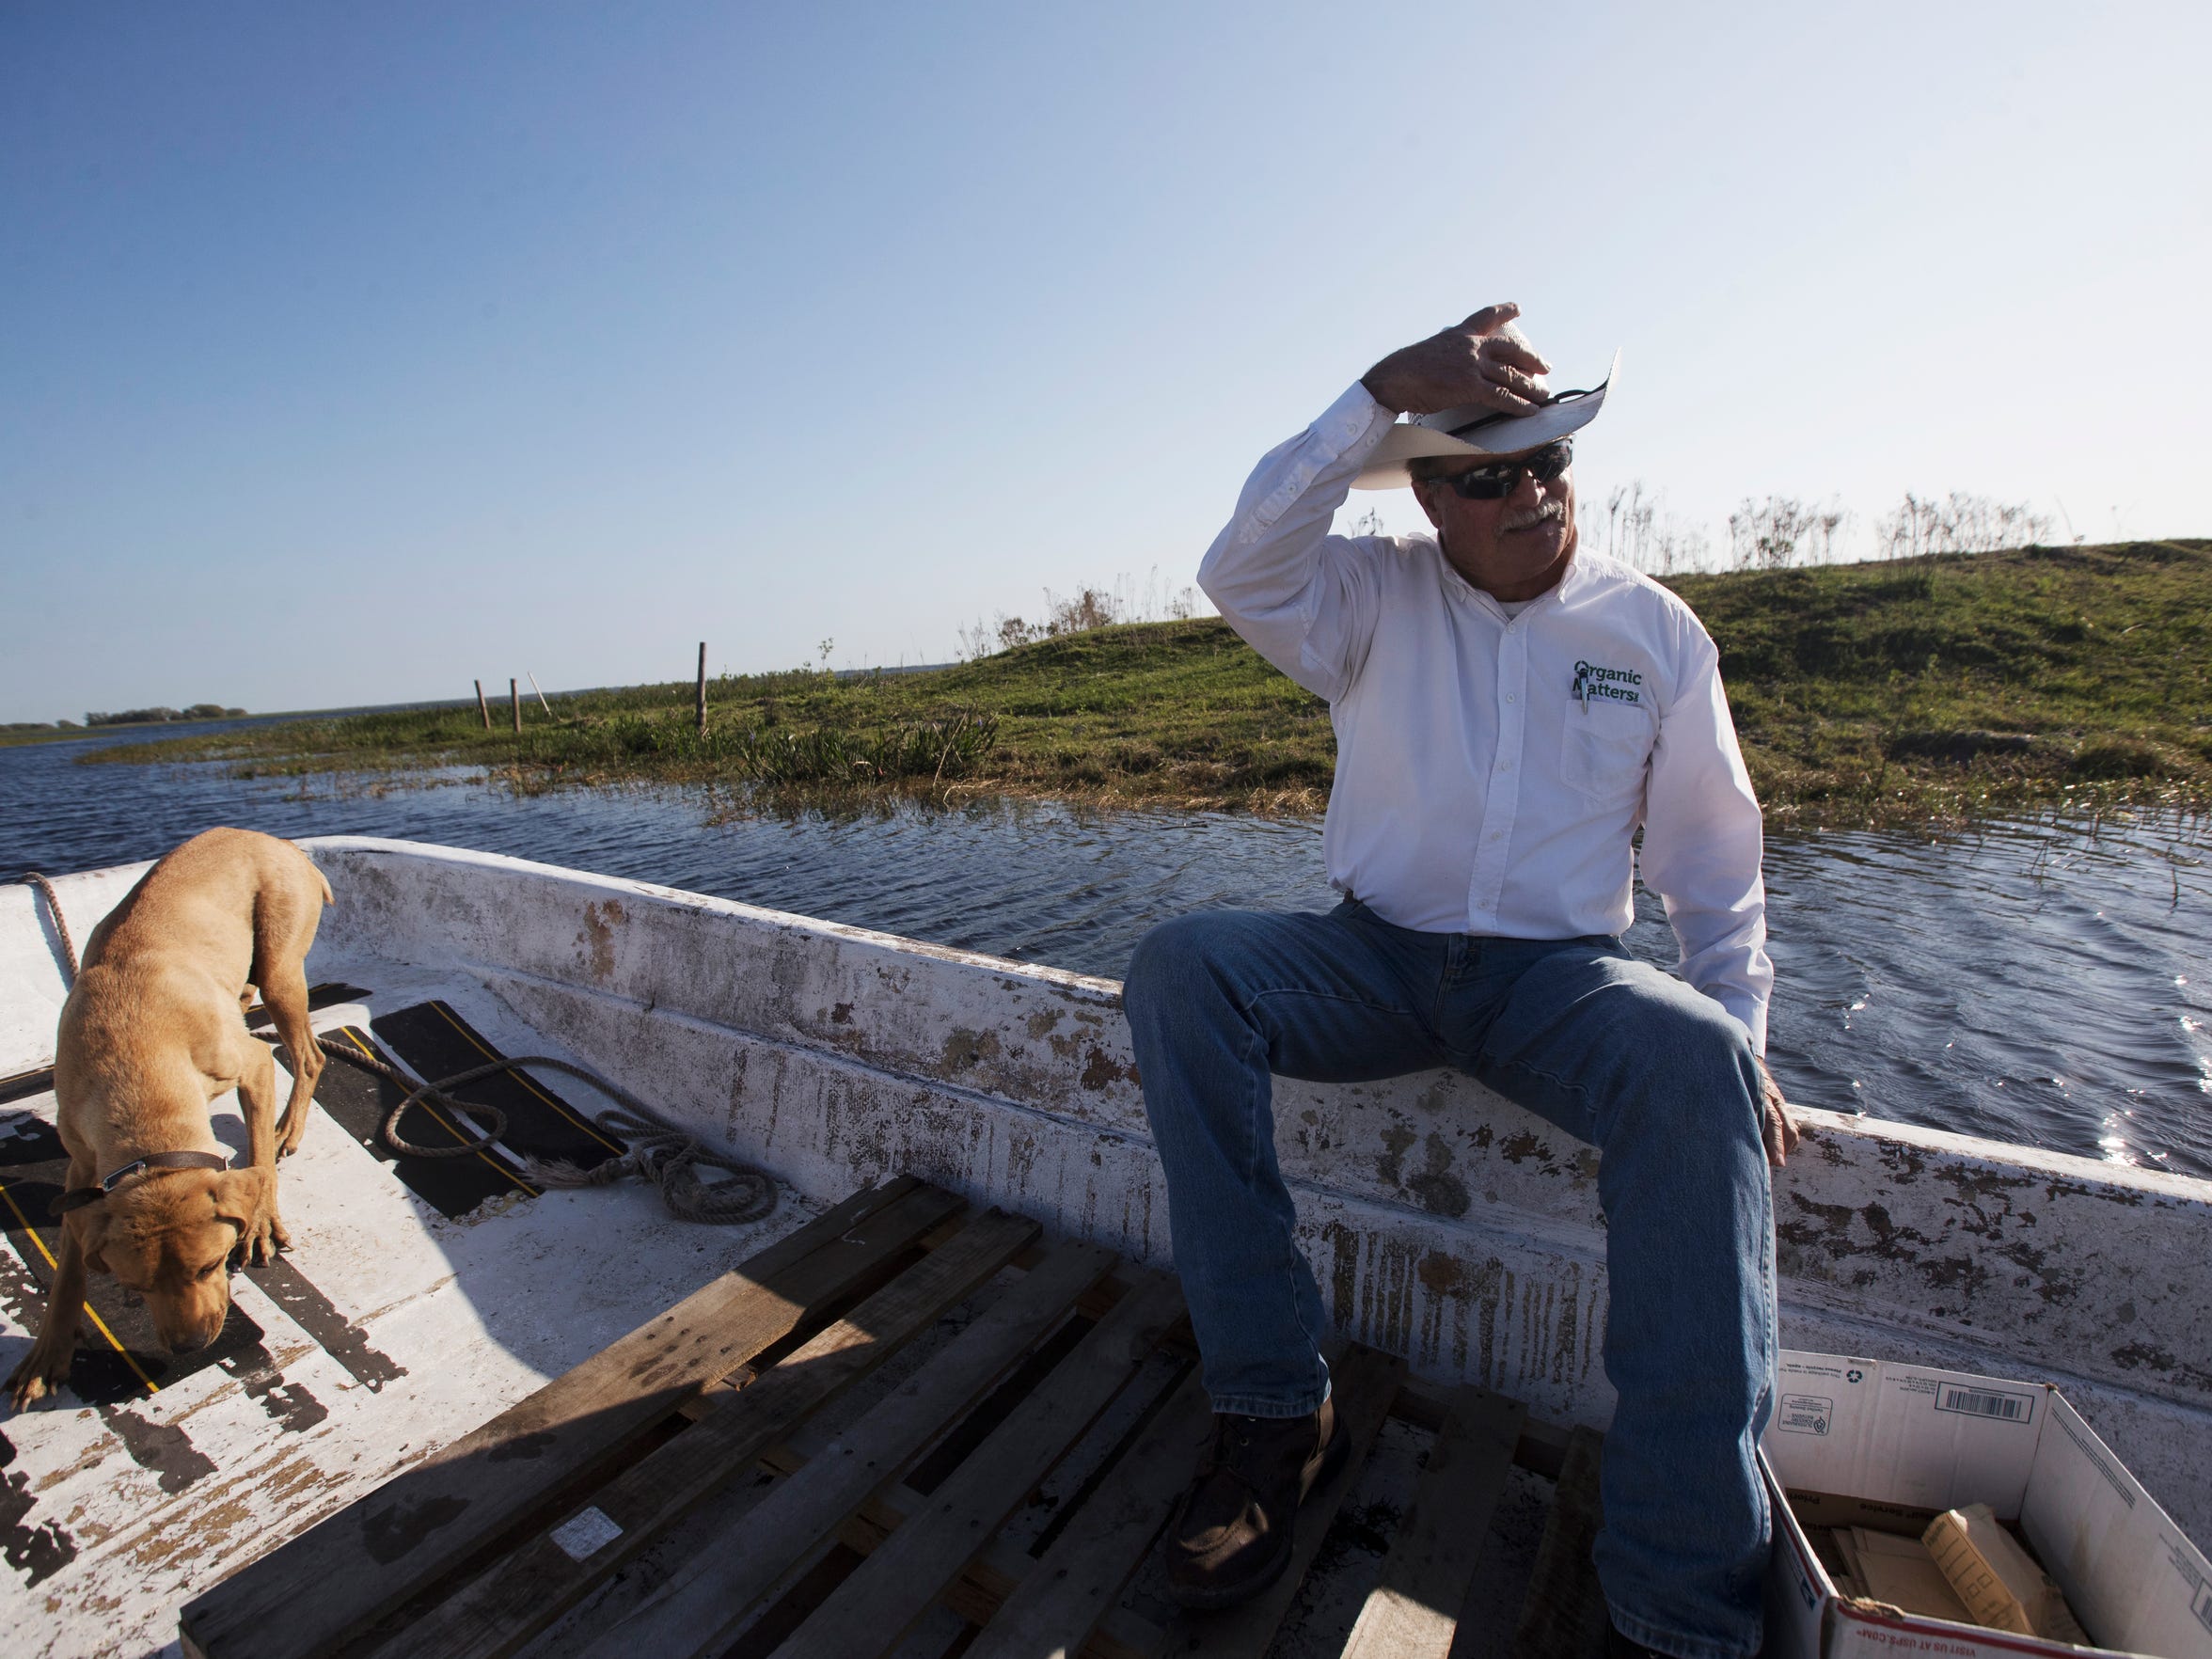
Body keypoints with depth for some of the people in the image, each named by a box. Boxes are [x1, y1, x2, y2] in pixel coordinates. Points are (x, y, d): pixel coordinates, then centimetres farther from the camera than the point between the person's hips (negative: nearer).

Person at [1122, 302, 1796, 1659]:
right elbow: (1243, 568, -18)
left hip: (1562, 973, 1)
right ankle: (1276, 1407, -17)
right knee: (1180, 966, -26)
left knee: (1698, 1064, -33)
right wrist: (1385, 392, -18)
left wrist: (1743, 1038, -1)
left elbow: (1716, 865, 9)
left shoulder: (1657, 630, 7)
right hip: (1379, 959, 0)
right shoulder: (1378, 600, 4)